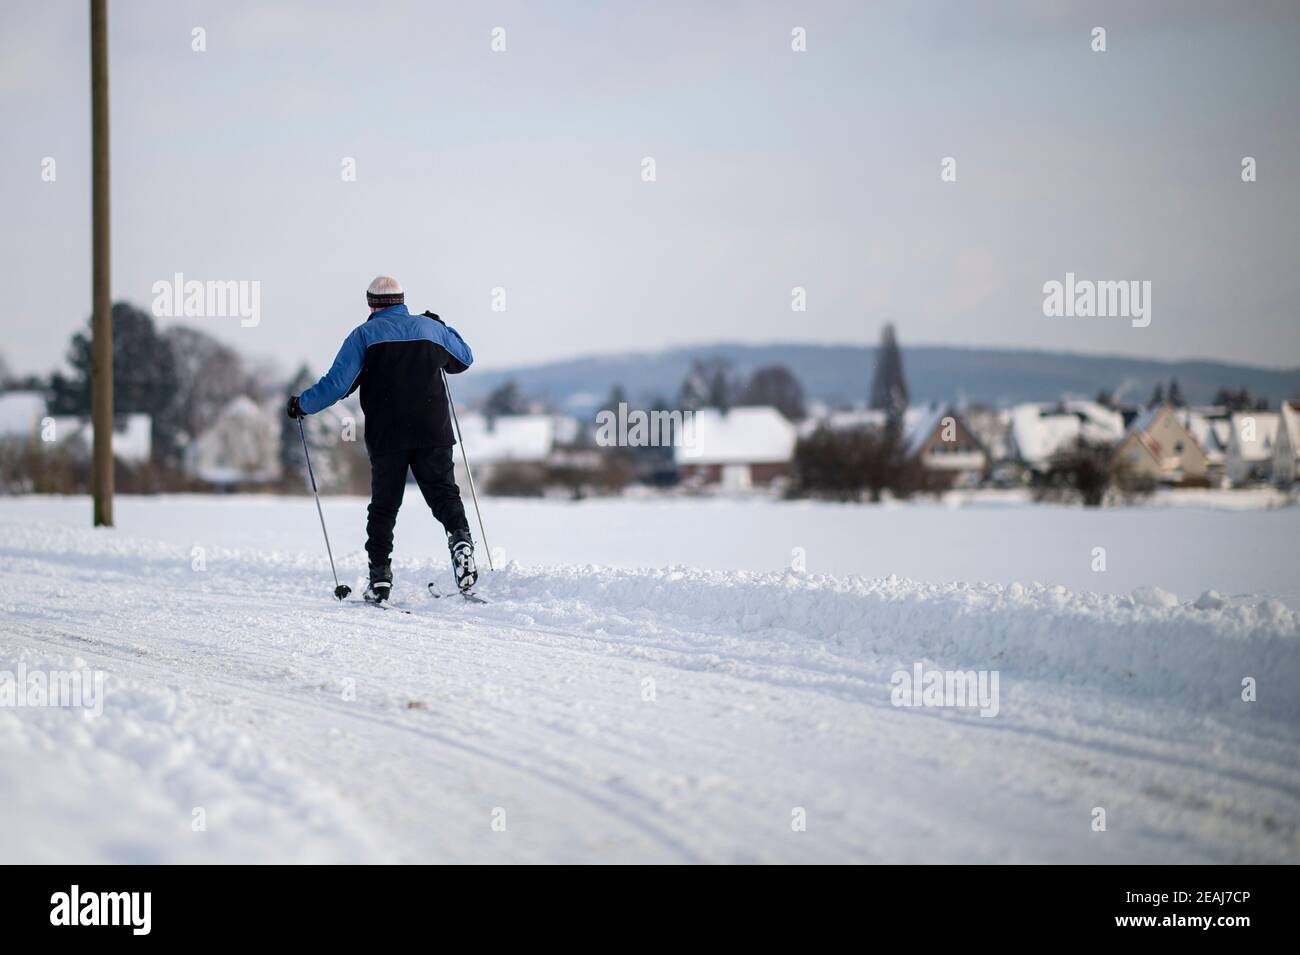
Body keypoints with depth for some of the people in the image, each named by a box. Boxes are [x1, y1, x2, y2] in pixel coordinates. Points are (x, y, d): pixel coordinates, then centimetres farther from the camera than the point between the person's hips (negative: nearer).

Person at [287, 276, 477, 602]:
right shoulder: (431, 328, 11)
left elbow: (337, 384, -5)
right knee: (444, 493, 6)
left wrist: (302, 404, 8)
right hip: (433, 433, 1)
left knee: (383, 506, 7)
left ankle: (380, 577, 2)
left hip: (386, 437, -1)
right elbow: (464, 359, 29)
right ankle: (460, 540, -22)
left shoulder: (365, 334, 1)